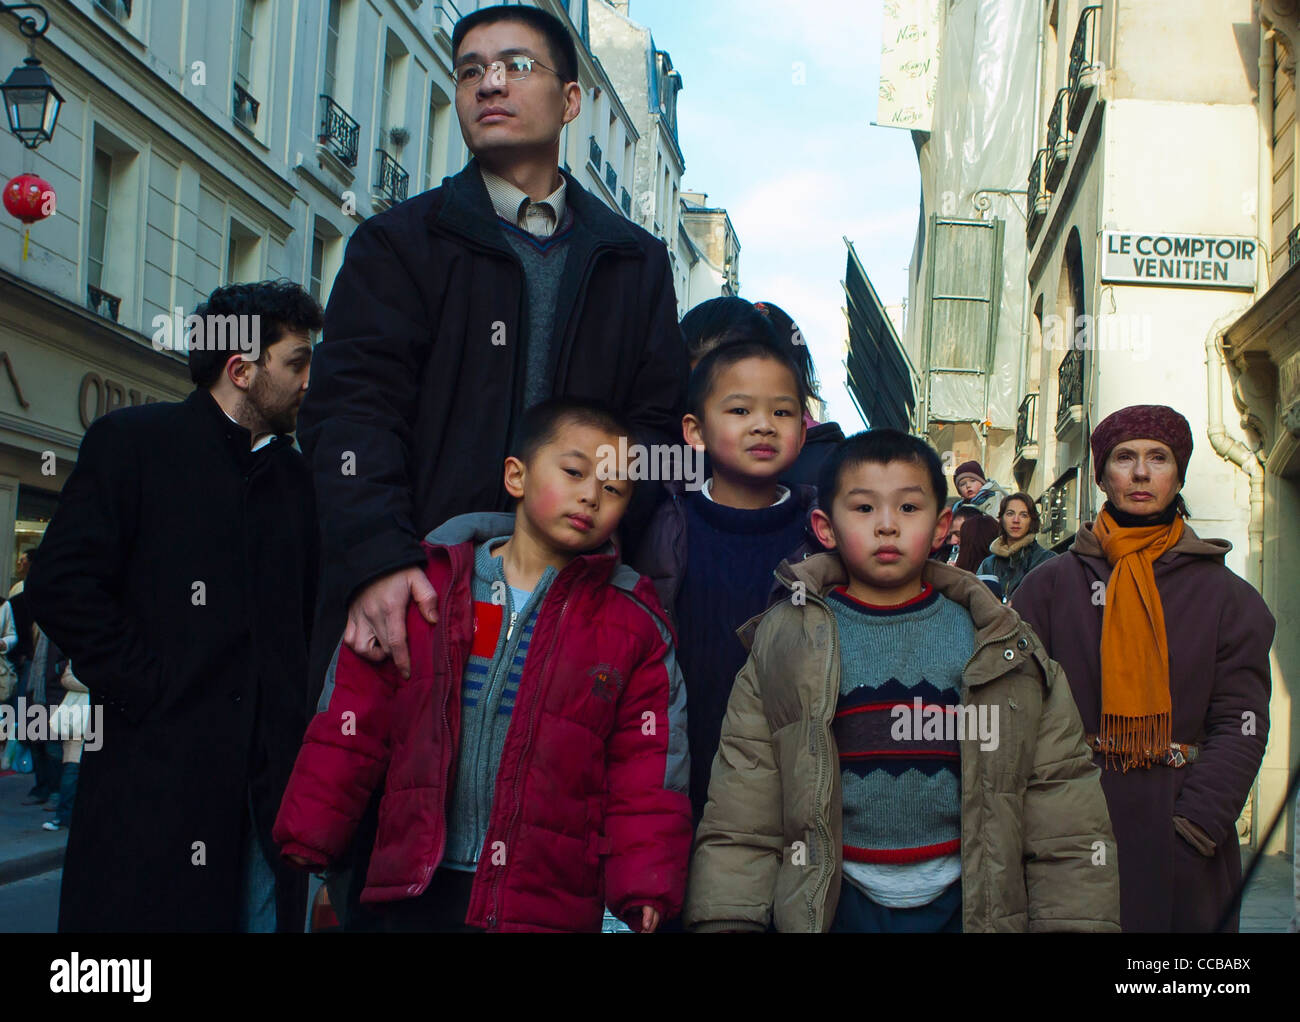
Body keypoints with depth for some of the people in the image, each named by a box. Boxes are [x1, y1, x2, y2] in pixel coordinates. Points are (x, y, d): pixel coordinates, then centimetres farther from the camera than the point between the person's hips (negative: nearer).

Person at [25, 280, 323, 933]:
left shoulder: (294, 475, 19)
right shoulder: (131, 441, 2)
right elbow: (61, 584, -7)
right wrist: (148, 692, -11)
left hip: (270, 780, 5)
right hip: (156, 772, -5)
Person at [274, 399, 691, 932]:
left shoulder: (635, 627, 3)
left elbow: (647, 776, 1)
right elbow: (352, 726, 7)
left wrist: (645, 890, -8)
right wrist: (309, 846, 6)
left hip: (548, 905, -1)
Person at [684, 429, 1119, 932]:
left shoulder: (1005, 652, 0)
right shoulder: (786, 649, -3)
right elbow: (739, 822, -5)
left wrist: (1077, 918, -5)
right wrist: (727, 921, -13)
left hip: (964, 900, 1)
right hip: (834, 902, -1)